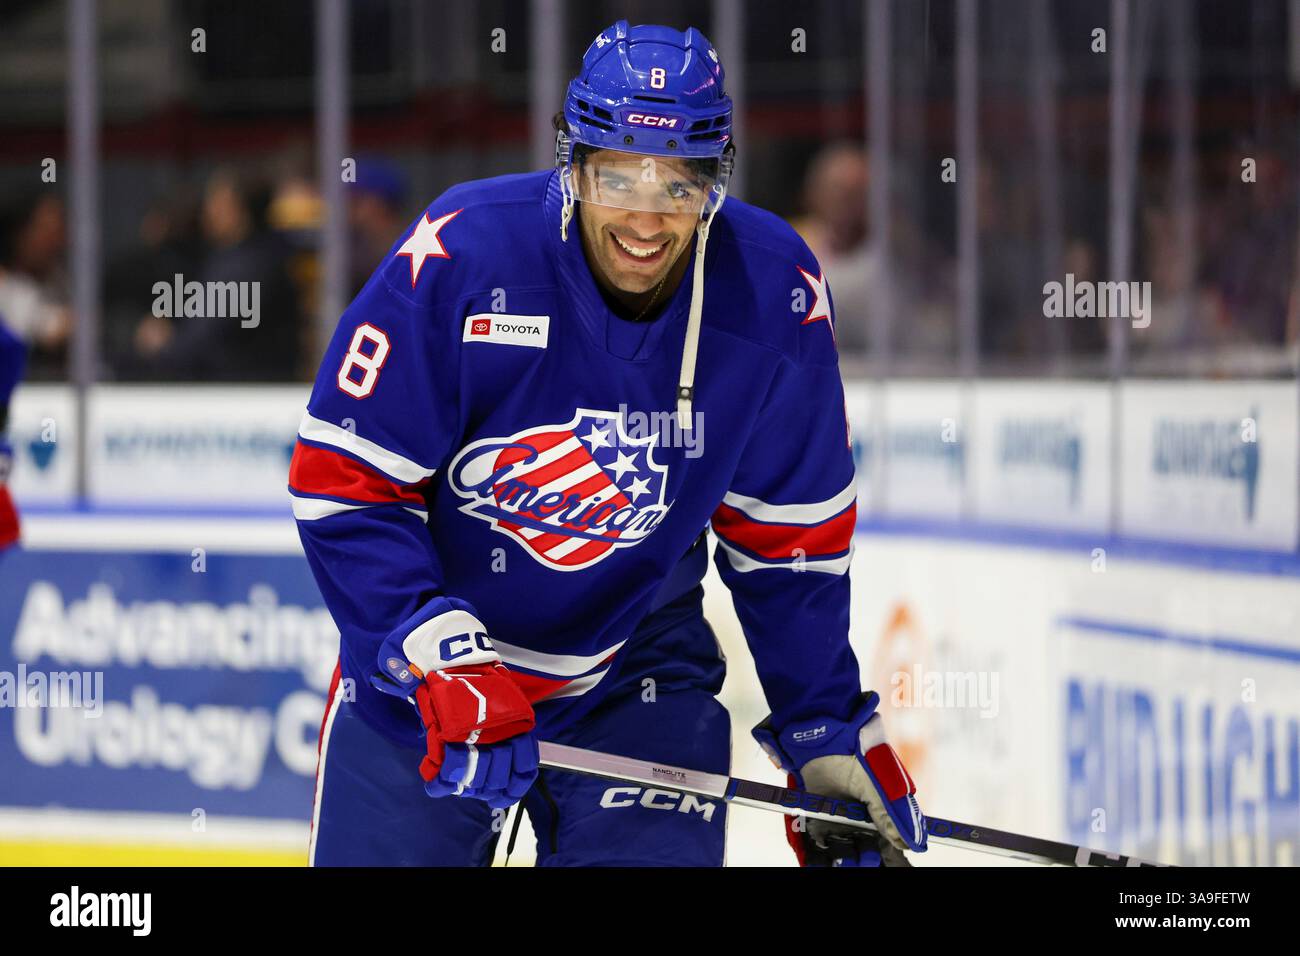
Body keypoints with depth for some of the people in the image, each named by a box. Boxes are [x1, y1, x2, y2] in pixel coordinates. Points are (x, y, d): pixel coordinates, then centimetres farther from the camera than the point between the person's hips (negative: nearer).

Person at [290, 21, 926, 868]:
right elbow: (343, 485, -19)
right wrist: (439, 655, -28)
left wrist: (827, 733, 2)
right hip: (415, 669, -1)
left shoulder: (776, 296, -12)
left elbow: (787, 542, 0)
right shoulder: (460, 256, -23)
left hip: (636, 682, 1)